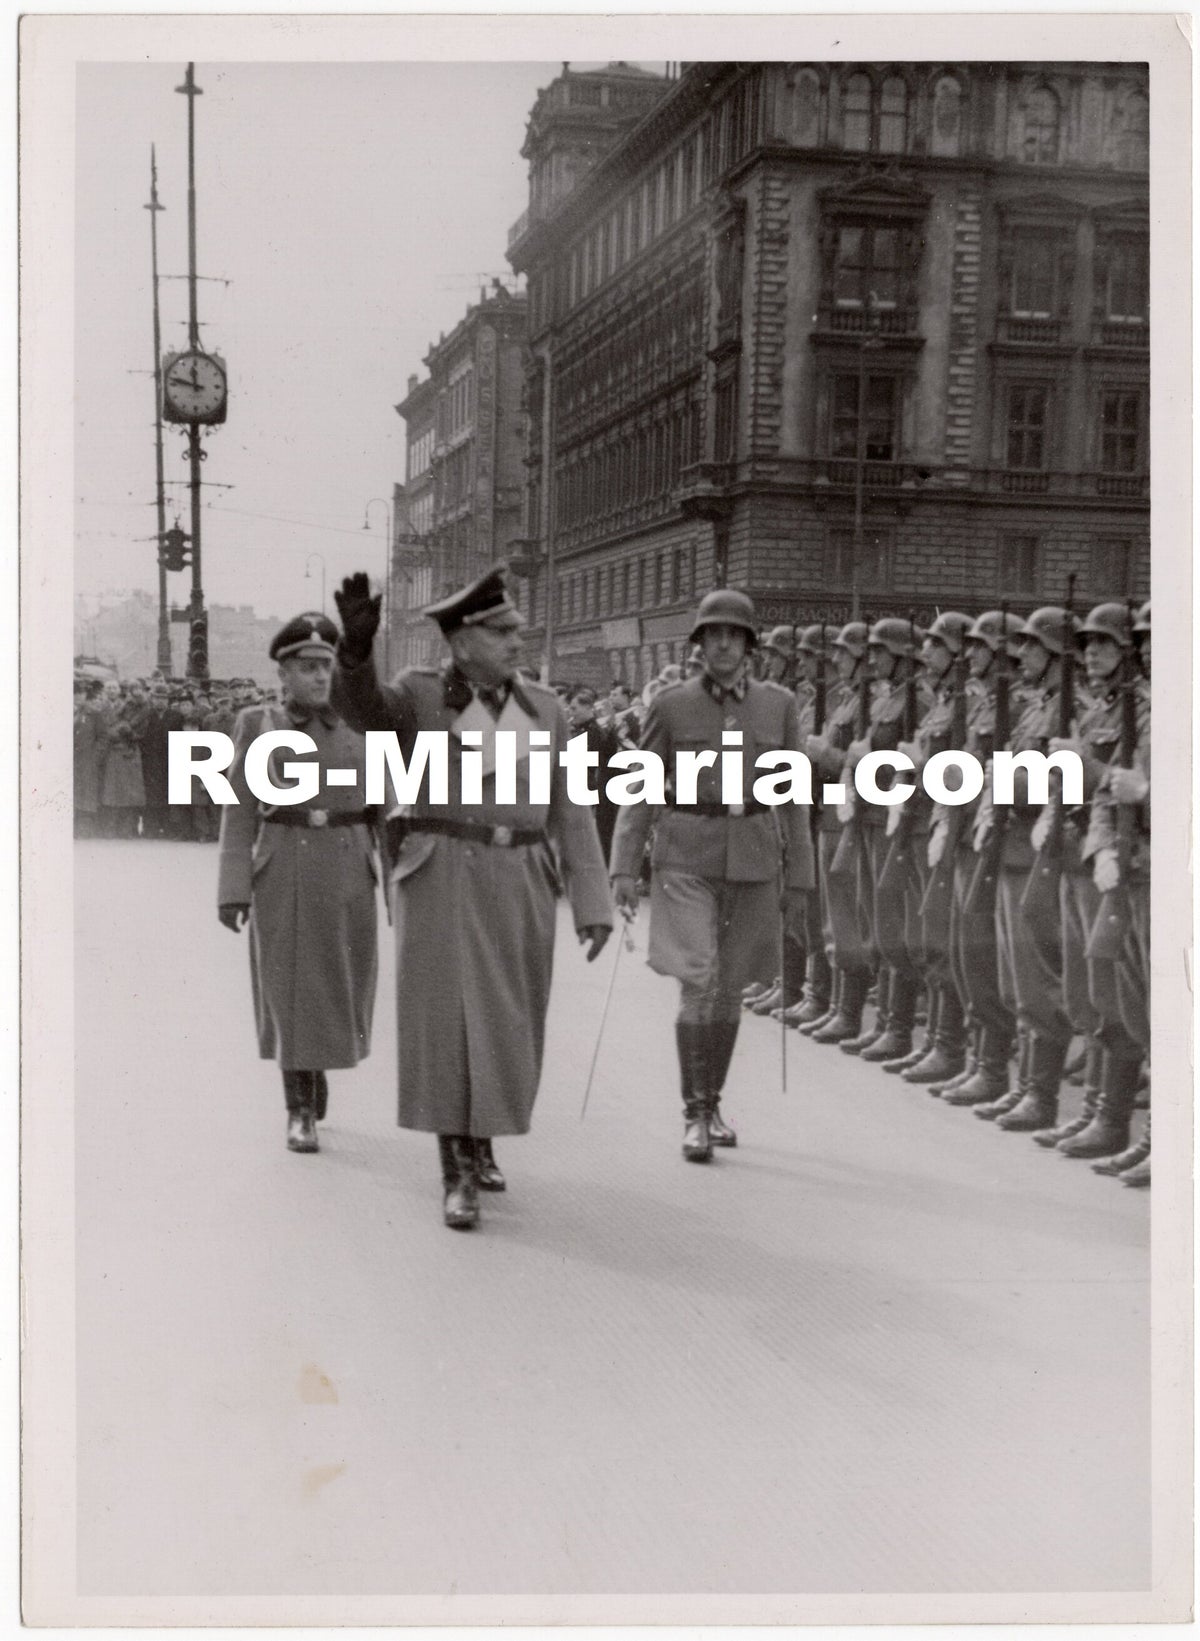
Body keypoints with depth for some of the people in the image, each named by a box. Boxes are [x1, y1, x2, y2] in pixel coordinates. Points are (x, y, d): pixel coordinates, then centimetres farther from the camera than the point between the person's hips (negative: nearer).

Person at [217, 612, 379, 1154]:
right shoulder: (256, 725, 2)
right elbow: (240, 813, 2)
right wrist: (233, 889, -5)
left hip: (348, 870, 2)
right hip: (283, 871, -2)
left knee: (340, 985, 7)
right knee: (291, 987, 0)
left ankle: (315, 1065, 37)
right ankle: (301, 1112, 10)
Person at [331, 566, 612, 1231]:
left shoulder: (543, 708, 6)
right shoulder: (418, 694, -2)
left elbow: (569, 812, 5)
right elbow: (360, 704, -24)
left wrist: (593, 903, 0)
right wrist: (357, 644, -43)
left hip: (520, 886, 4)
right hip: (441, 879, -3)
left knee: (504, 1021, 10)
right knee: (447, 1018, -5)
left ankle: (480, 1138, 32)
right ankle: (458, 1175, 3)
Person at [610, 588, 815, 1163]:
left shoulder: (779, 705, 4)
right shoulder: (671, 704, 0)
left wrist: (798, 872, 7)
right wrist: (624, 866, -4)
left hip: (754, 857, 2)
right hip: (687, 856, -2)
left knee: (731, 987, 10)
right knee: (699, 982, -12)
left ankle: (712, 1102, 26)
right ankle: (694, 1112, -1)